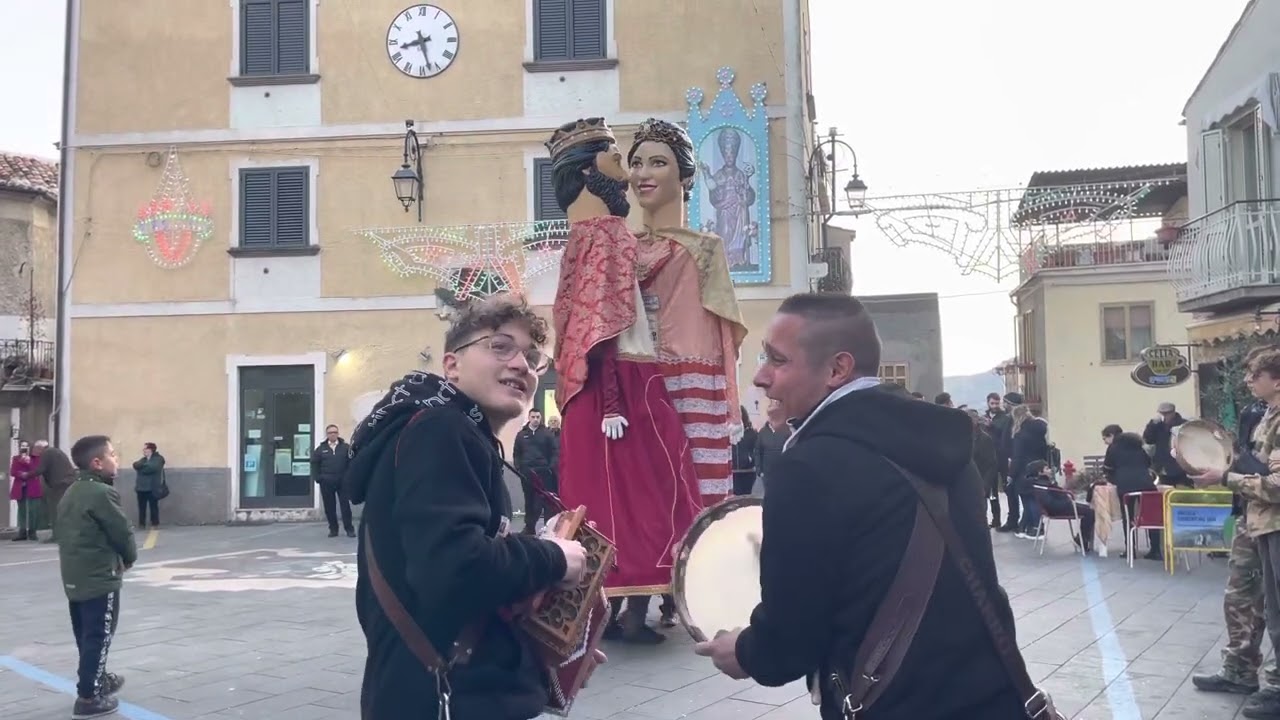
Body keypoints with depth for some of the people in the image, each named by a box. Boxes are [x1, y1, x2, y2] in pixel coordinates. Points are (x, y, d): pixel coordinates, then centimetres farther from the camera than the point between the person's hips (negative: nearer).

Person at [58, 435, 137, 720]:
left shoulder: (72, 492, 12)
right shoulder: (102, 493, -17)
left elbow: (71, 533, 16)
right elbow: (123, 532, -16)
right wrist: (129, 558, 5)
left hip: (75, 576, 9)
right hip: (99, 578, -9)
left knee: (87, 635, 20)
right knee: (99, 637, -2)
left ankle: (96, 680, 35)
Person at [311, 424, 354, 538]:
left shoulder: (345, 447, 1)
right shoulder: (321, 448, 7)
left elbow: (352, 462, -3)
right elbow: (314, 463, 8)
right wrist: (317, 477, -2)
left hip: (342, 481, -2)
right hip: (326, 482, 2)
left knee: (345, 505, -2)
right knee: (329, 507, 6)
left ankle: (349, 529, 3)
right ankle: (333, 529, 15)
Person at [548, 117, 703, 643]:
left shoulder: (595, 231, 19)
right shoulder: (601, 232, -10)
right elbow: (598, 321, -19)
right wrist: (612, 400, -24)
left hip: (619, 383, 9)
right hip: (623, 383, -9)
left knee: (609, 493, 9)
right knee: (642, 493, -5)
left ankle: (608, 609, 14)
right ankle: (633, 612, -2)